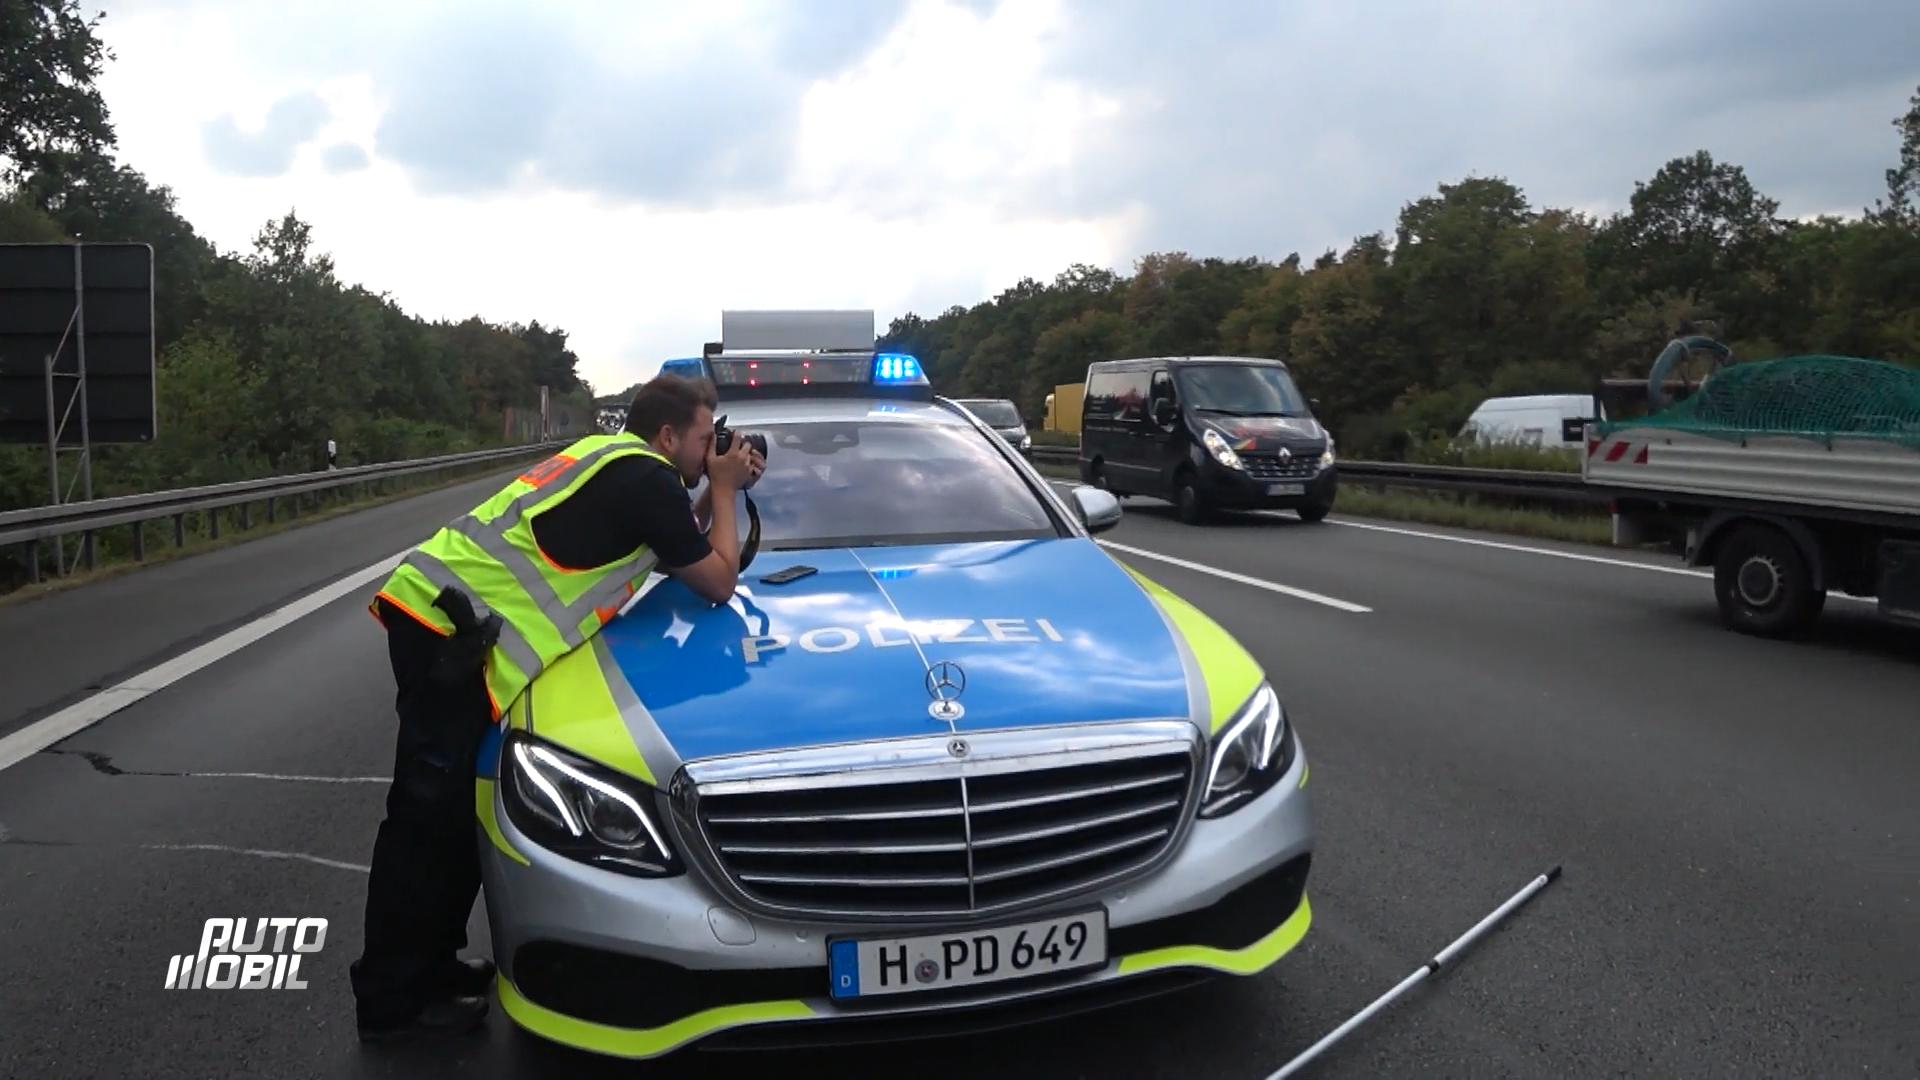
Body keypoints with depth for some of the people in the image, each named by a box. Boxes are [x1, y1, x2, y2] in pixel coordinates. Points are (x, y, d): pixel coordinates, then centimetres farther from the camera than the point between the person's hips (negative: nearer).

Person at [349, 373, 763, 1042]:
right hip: (456, 629, -10)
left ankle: (427, 964, 29)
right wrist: (724, 491, 10)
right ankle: (392, 1001, 9)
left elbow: (673, 552, 28)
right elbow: (719, 583, 0)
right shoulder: (649, 480, -8)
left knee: (445, 810, 17)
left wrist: (715, 494, 19)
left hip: (430, 603, 10)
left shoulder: (608, 458, 21)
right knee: (429, 817, -2)